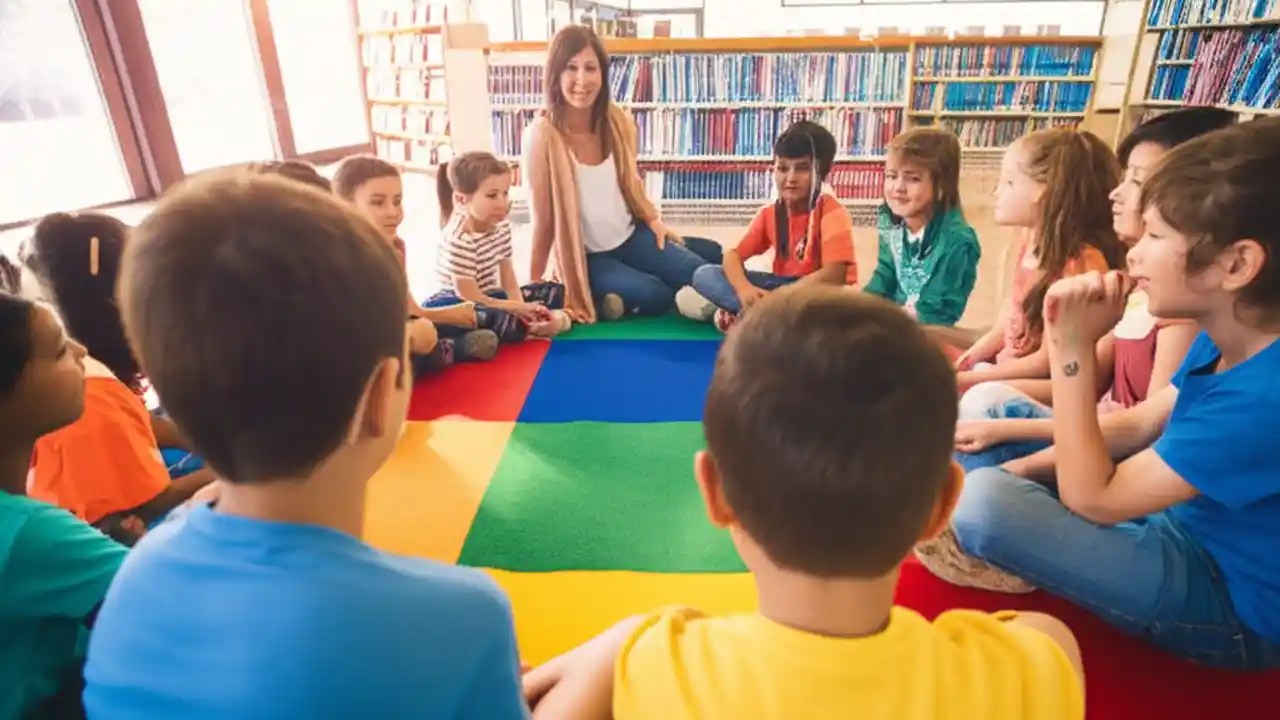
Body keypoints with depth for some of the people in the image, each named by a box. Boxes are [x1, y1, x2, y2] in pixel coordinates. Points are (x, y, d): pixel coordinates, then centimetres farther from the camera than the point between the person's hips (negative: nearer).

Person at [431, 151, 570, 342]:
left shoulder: (501, 227, 1)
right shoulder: (459, 239, -24)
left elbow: (509, 281, 2)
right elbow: (469, 297, -23)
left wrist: (521, 309, -17)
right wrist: (518, 309, -20)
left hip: (488, 297, 9)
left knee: (554, 291, 9)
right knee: (507, 323, -39)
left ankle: (530, 322, -15)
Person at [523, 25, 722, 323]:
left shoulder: (618, 121, -4)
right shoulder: (543, 135, -21)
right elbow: (543, 218, -16)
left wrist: (653, 220, 0)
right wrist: (535, 282, -11)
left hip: (631, 234, 6)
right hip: (586, 255, -6)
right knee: (654, 296, -24)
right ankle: (595, 302, 4)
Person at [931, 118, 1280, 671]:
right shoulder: (1223, 341, -6)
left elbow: (1090, 500, -28)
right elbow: (1139, 424, 8)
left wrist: (1073, 347, -30)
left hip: (1231, 602, -8)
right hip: (1180, 527, 9)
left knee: (984, 501, -32)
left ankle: (976, 545, 2)